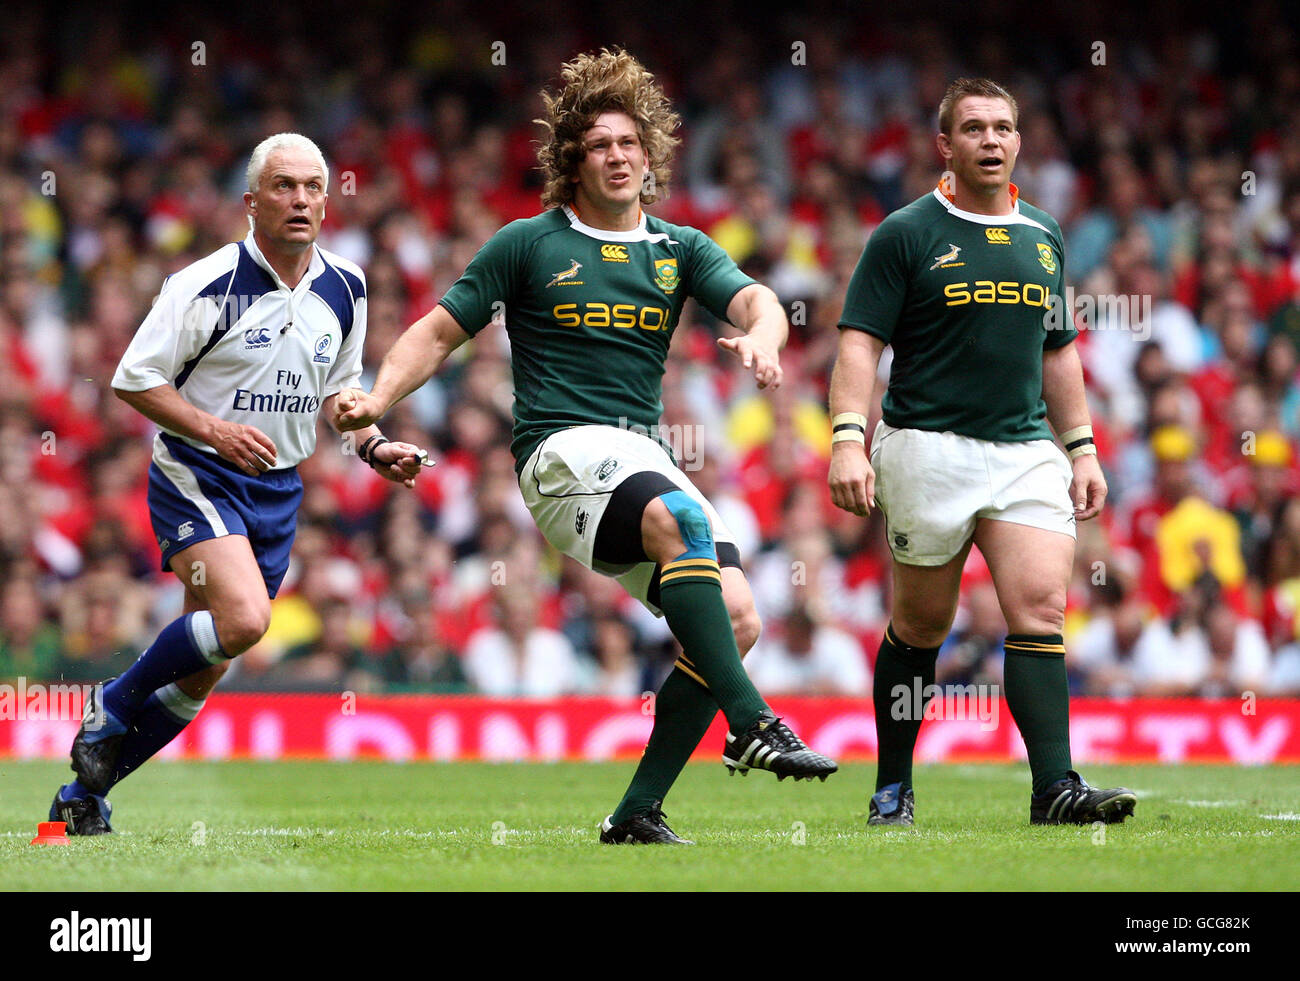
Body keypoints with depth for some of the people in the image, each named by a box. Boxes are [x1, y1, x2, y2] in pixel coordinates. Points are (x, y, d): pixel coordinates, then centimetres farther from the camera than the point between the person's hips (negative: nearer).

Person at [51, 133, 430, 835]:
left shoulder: (345, 289, 4)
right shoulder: (205, 285, -15)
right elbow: (133, 379, -9)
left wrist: (375, 446, 1)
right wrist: (213, 429, -20)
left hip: (277, 489, 6)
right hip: (194, 479, -6)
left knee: (204, 670, 5)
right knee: (243, 619, -27)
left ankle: (86, 792, 20)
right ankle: (111, 710, -3)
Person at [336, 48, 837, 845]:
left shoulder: (680, 249, 15)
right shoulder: (529, 245, 6)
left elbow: (756, 300, -1)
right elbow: (440, 332, 9)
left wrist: (761, 334, -26)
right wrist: (378, 398, -8)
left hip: (646, 463, 5)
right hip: (562, 452, -5)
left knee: (736, 619, -12)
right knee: (681, 519, -35)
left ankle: (640, 812, -6)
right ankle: (751, 726, -38)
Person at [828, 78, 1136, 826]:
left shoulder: (1044, 238, 14)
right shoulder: (907, 234, -2)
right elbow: (860, 342, -6)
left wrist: (1082, 448, 17)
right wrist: (848, 439, -18)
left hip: (1026, 449, 4)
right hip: (929, 448, -4)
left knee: (1041, 609, -11)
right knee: (922, 625, 4)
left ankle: (1056, 788, -16)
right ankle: (893, 788, 18)